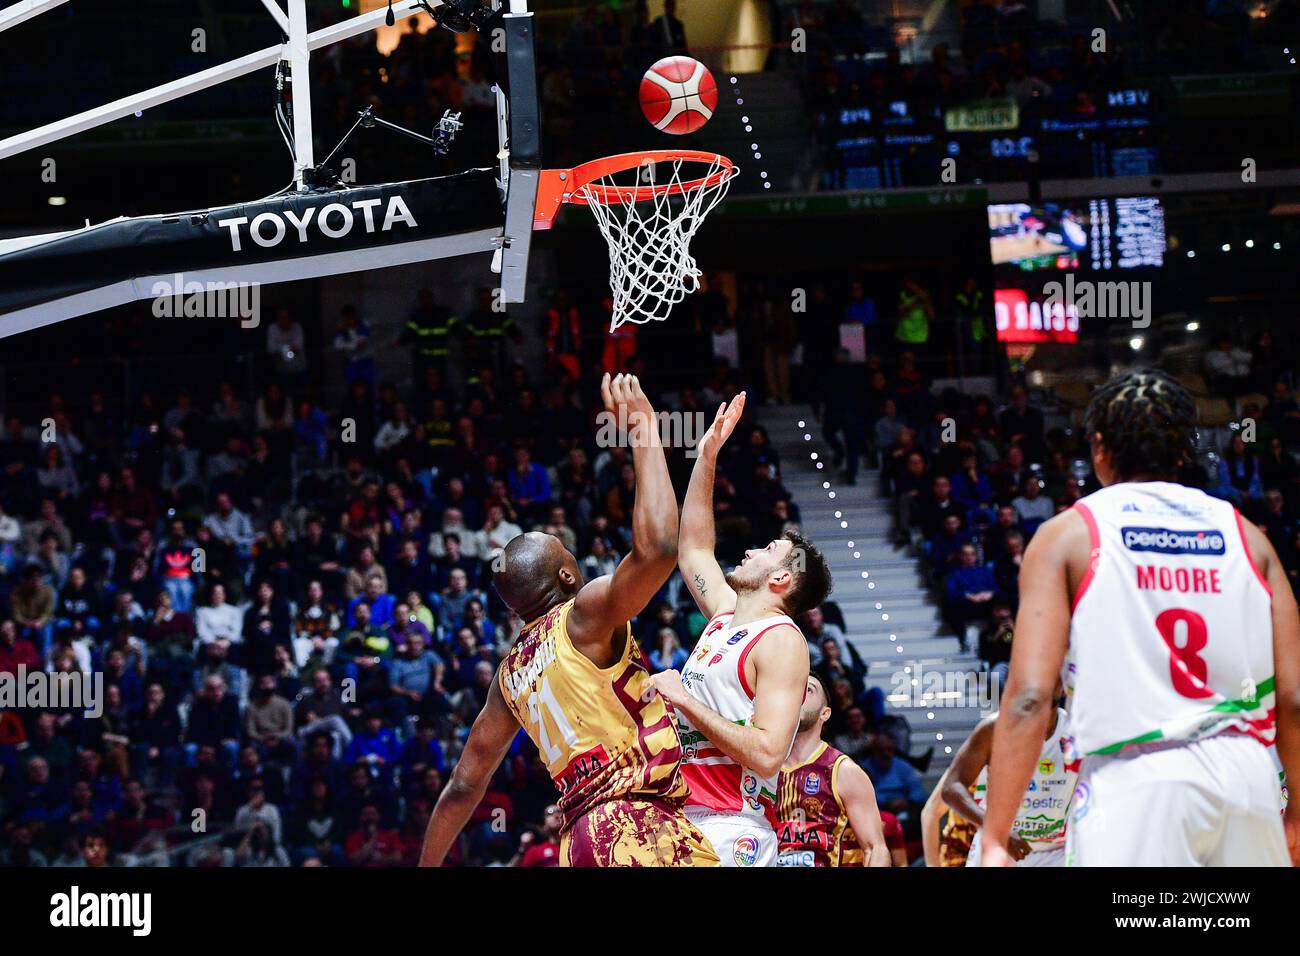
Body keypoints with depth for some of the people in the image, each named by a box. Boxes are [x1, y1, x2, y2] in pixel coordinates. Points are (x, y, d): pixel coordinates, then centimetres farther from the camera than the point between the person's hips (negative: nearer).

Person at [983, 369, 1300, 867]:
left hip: (1133, 783, -3)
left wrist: (994, 840, -7)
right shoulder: (1244, 534, 13)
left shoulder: (1067, 535, 4)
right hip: (1246, 775, 4)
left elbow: (1030, 698, -6)